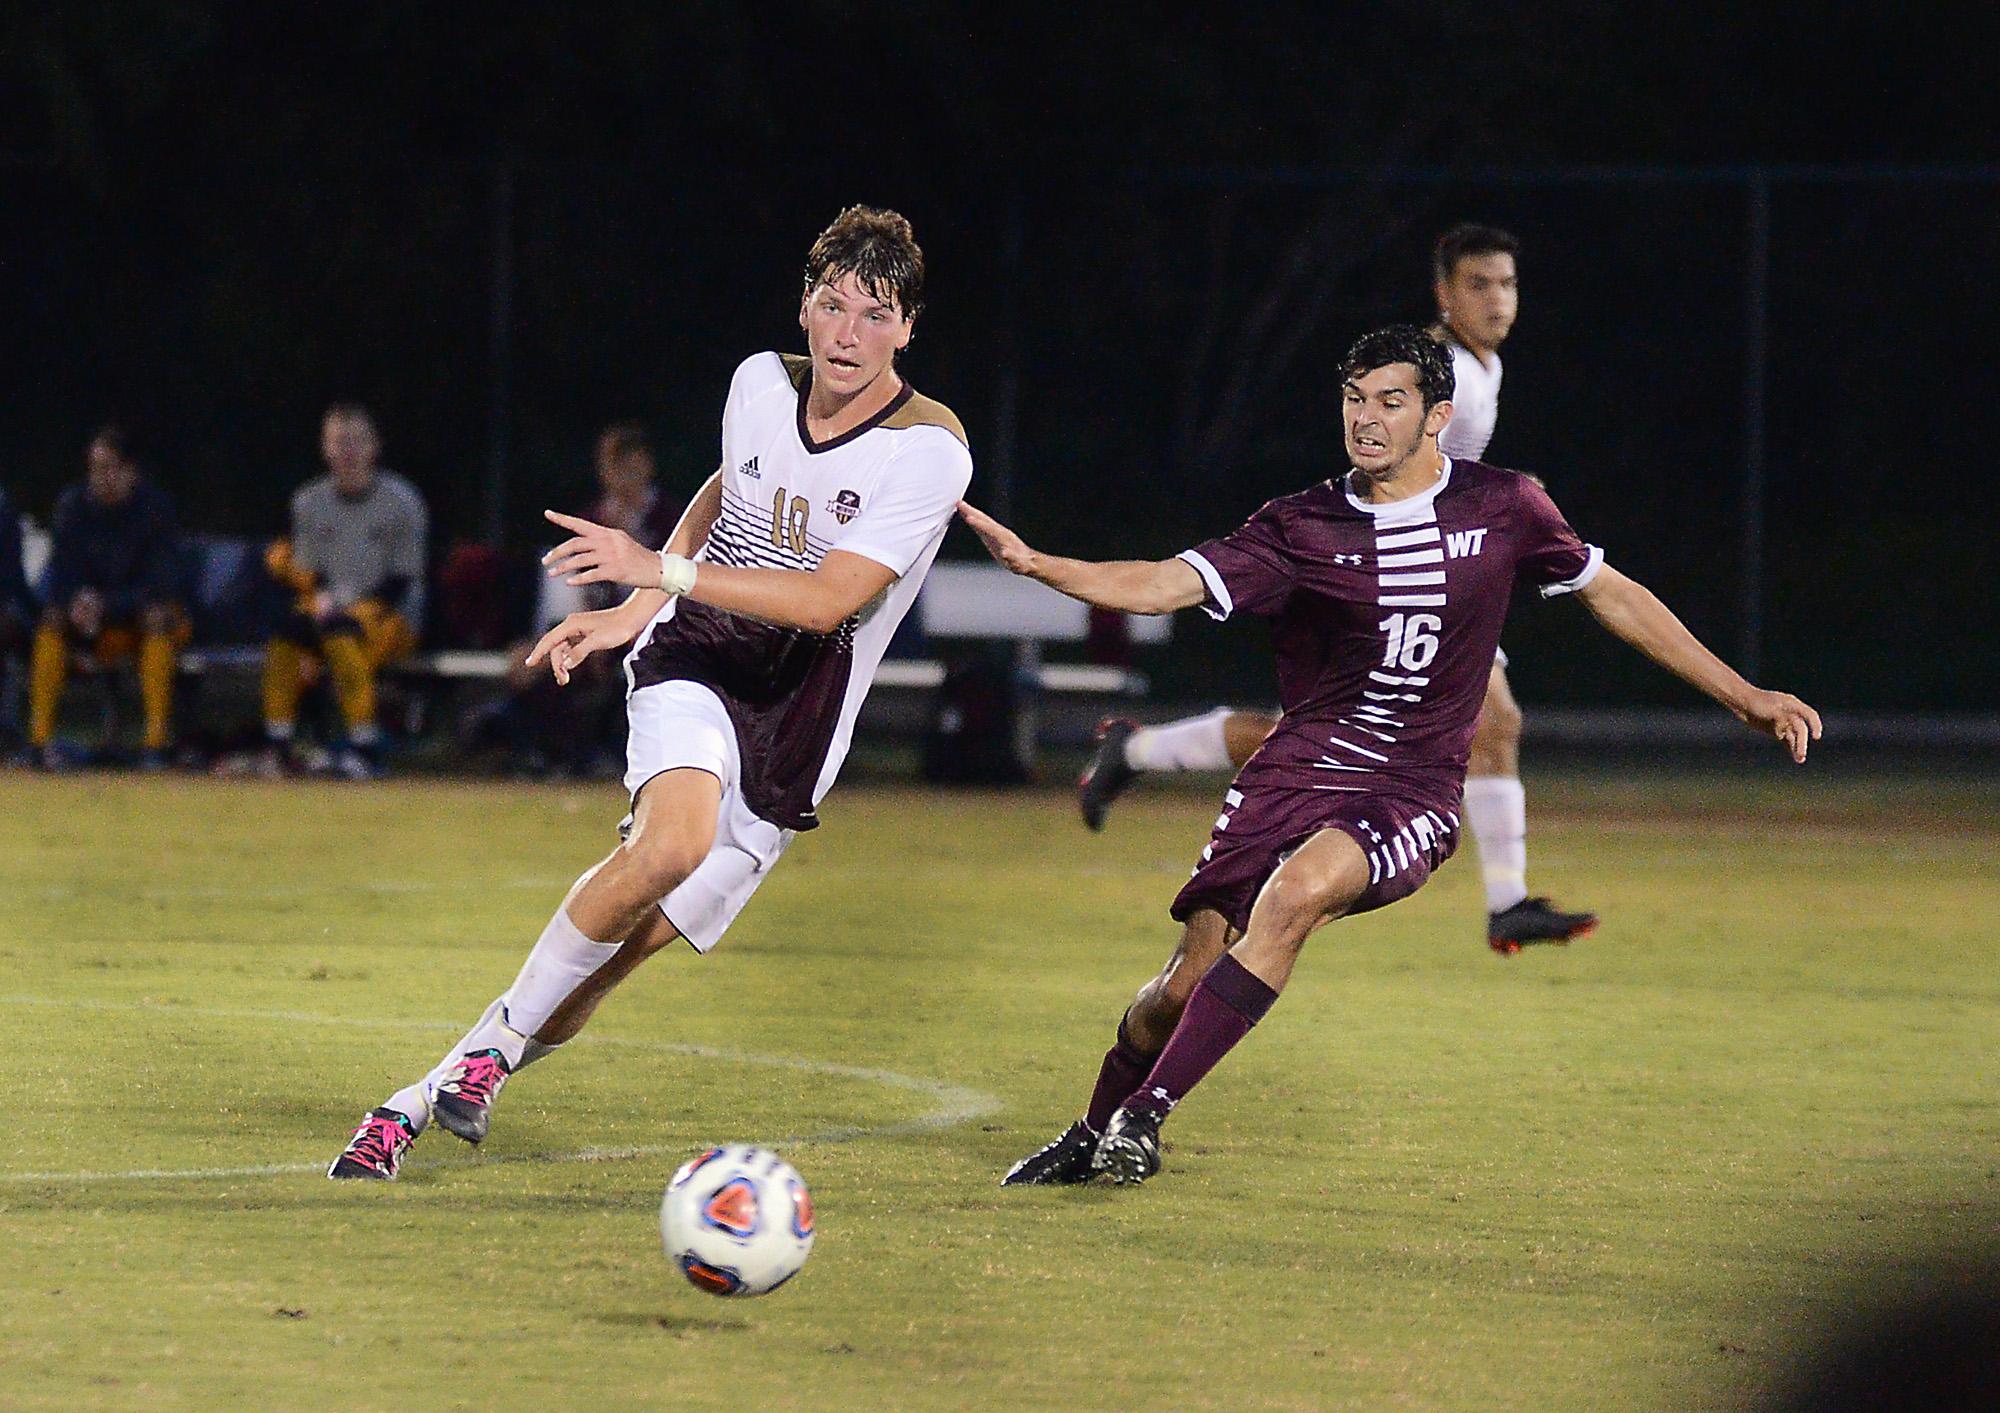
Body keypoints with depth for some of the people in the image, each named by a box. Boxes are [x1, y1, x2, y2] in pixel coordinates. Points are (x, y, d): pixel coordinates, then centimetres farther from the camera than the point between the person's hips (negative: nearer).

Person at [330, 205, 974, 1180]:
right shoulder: (760, 383, 1)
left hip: (795, 733, -1)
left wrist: (662, 571, -25)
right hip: (694, 664, 1)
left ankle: (423, 1099, 6)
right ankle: (500, 1039, -16)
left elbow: (827, 600, -21)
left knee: (629, 944, -10)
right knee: (674, 842, -32)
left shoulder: (930, 451, -14)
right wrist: (631, 614, 17)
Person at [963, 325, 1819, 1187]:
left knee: (1298, 891, -33)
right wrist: (1034, 565, -23)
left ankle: (1146, 1114, -26)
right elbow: (1165, 585, -7)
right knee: (1186, 985, -8)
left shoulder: (1504, 508, 3)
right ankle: (1093, 1137, 21)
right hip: (1293, 775, 2)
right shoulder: (1300, 527, 1)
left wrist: (1745, 697, 18)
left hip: (1413, 797, -1)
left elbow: (1611, 595, 16)